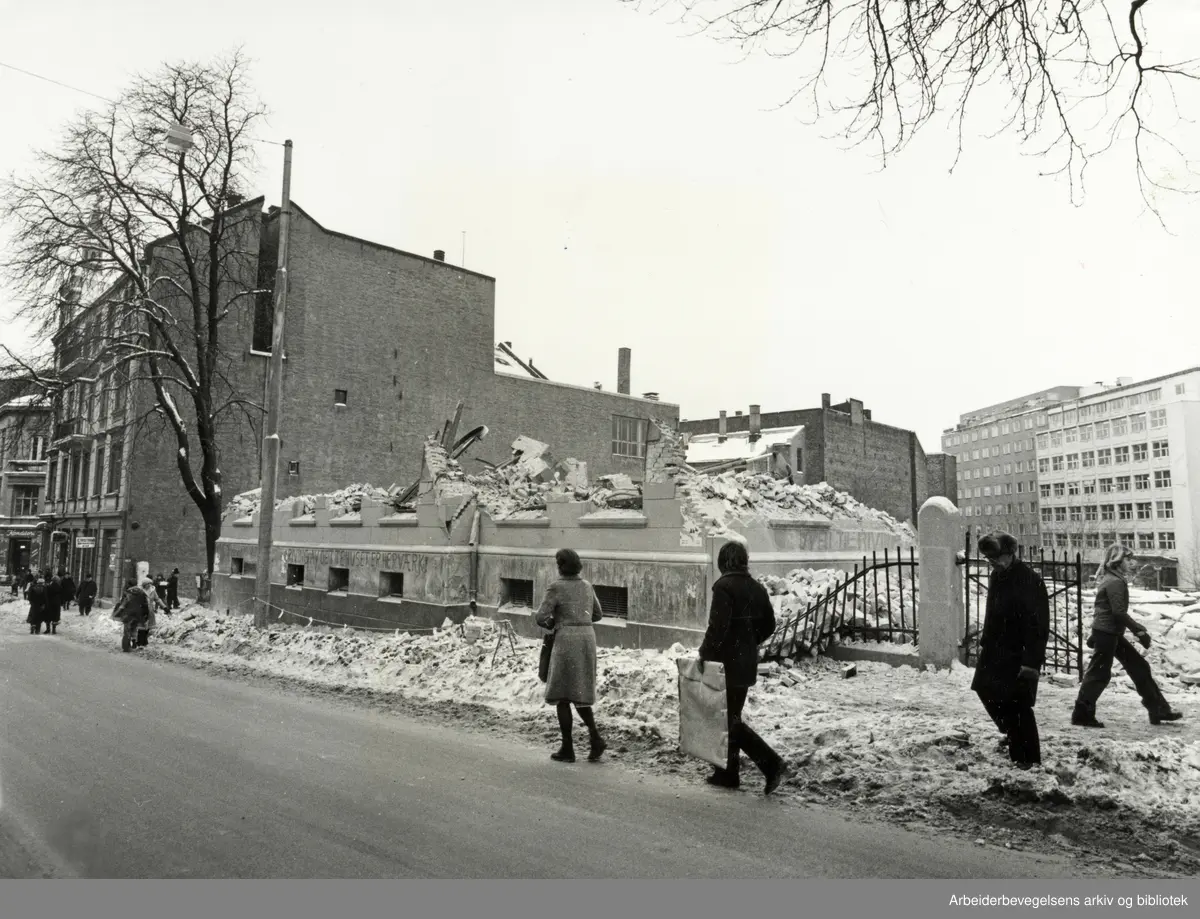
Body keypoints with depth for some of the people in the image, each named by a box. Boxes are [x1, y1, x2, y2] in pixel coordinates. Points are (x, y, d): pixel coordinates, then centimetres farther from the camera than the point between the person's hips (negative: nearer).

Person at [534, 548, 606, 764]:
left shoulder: (556, 587, -8)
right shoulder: (587, 586, 11)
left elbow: (540, 618, -10)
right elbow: (598, 614, 21)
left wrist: (552, 623, 11)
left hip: (566, 641, -6)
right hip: (587, 639, 6)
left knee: (561, 695, 6)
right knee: (578, 694, 16)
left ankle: (567, 749, 9)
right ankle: (595, 738, 1)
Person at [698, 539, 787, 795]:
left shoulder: (724, 586, -16)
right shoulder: (757, 588, 7)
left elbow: (718, 626, -23)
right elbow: (769, 625, 12)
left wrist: (705, 654, -13)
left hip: (728, 663, -8)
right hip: (748, 664, 8)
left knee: (730, 720, 1)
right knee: (731, 716, 17)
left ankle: (771, 763, -6)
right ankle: (727, 773, 24)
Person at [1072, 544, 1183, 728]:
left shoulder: (1111, 579, 16)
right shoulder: (1115, 582, -16)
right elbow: (1119, 612, -21)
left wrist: (1095, 635, 24)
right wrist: (1140, 630, -14)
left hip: (1111, 633, 10)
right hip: (1107, 632, -10)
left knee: (1140, 667, 13)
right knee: (1099, 673, -5)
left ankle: (1158, 710, 20)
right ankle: (1082, 715, 0)